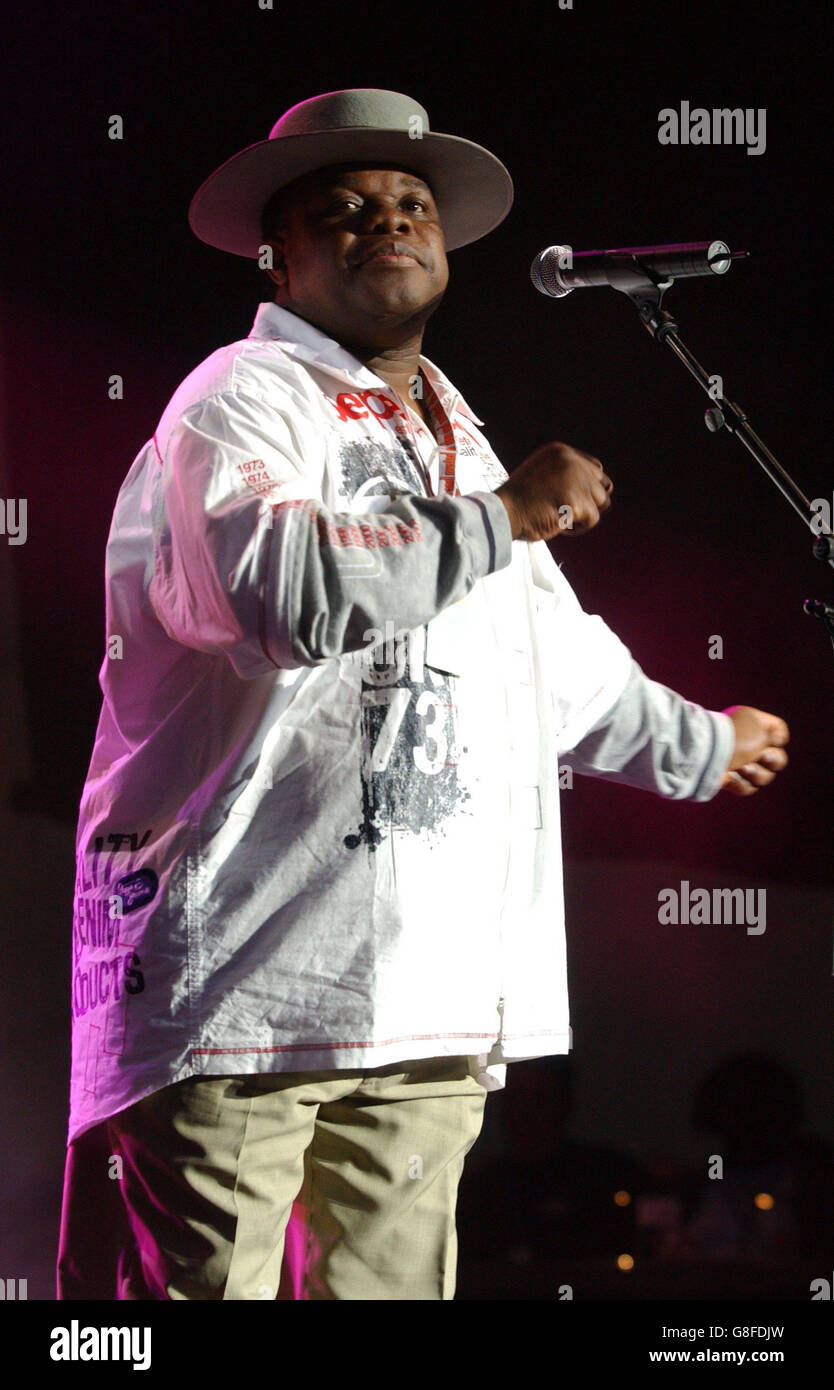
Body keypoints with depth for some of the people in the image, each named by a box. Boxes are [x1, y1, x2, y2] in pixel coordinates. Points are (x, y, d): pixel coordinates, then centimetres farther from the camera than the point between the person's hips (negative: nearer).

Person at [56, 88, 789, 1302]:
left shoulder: (454, 439, 25)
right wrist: (501, 516, -14)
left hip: (424, 1008, 8)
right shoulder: (239, 402, -1)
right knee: (203, 1284, -11)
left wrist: (696, 746, 56)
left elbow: (564, 662, 41)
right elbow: (277, 586, -24)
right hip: (244, 971, -8)